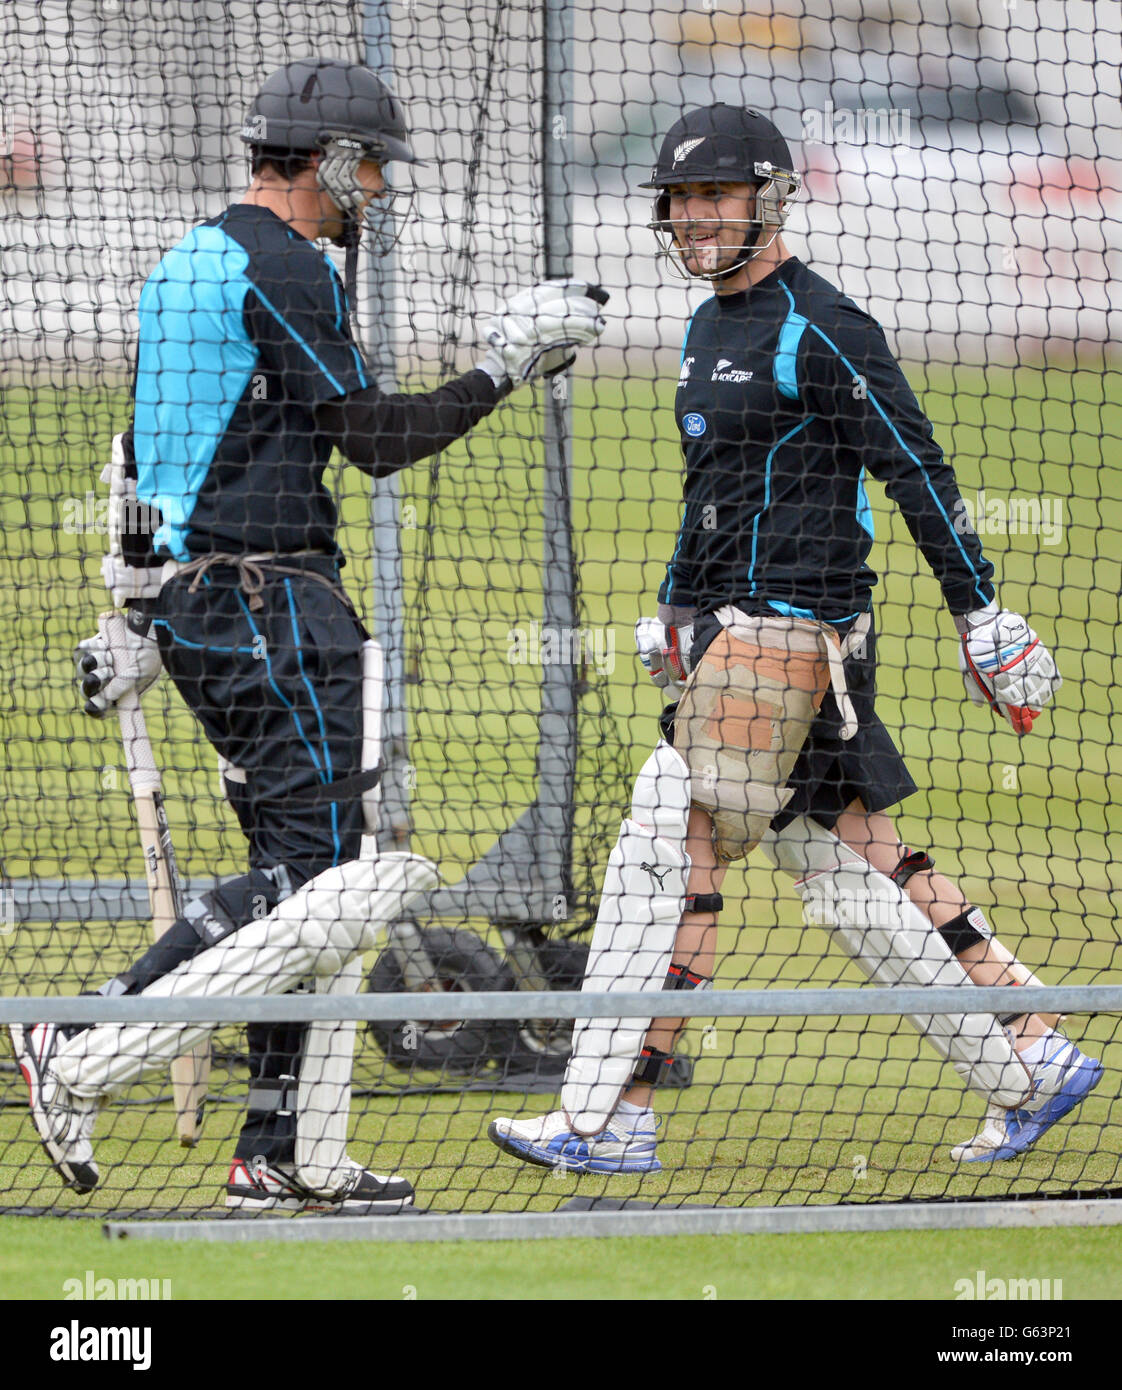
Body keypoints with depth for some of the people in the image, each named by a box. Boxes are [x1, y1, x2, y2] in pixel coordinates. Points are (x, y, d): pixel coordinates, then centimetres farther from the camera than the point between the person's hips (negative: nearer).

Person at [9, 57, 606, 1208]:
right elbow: (372, 437, -14)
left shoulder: (189, 265, 20)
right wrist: (504, 368, -6)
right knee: (324, 874, -13)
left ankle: (289, 1156, 8)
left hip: (187, 593, 11)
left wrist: (148, 628, 27)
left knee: (317, 875, 11)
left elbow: (149, 454, 24)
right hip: (264, 603, -11)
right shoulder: (283, 270, -12)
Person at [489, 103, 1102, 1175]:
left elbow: (915, 470, -12)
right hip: (727, 635, 10)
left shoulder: (819, 329, -11)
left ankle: (608, 1117, -10)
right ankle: (1032, 1062, 15)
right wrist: (673, 613, 25)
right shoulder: (710, 329, 18)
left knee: (669, 855, -11)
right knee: (856, 863, 10)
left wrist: (979, 612, -13)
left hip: (786, 632, -10)